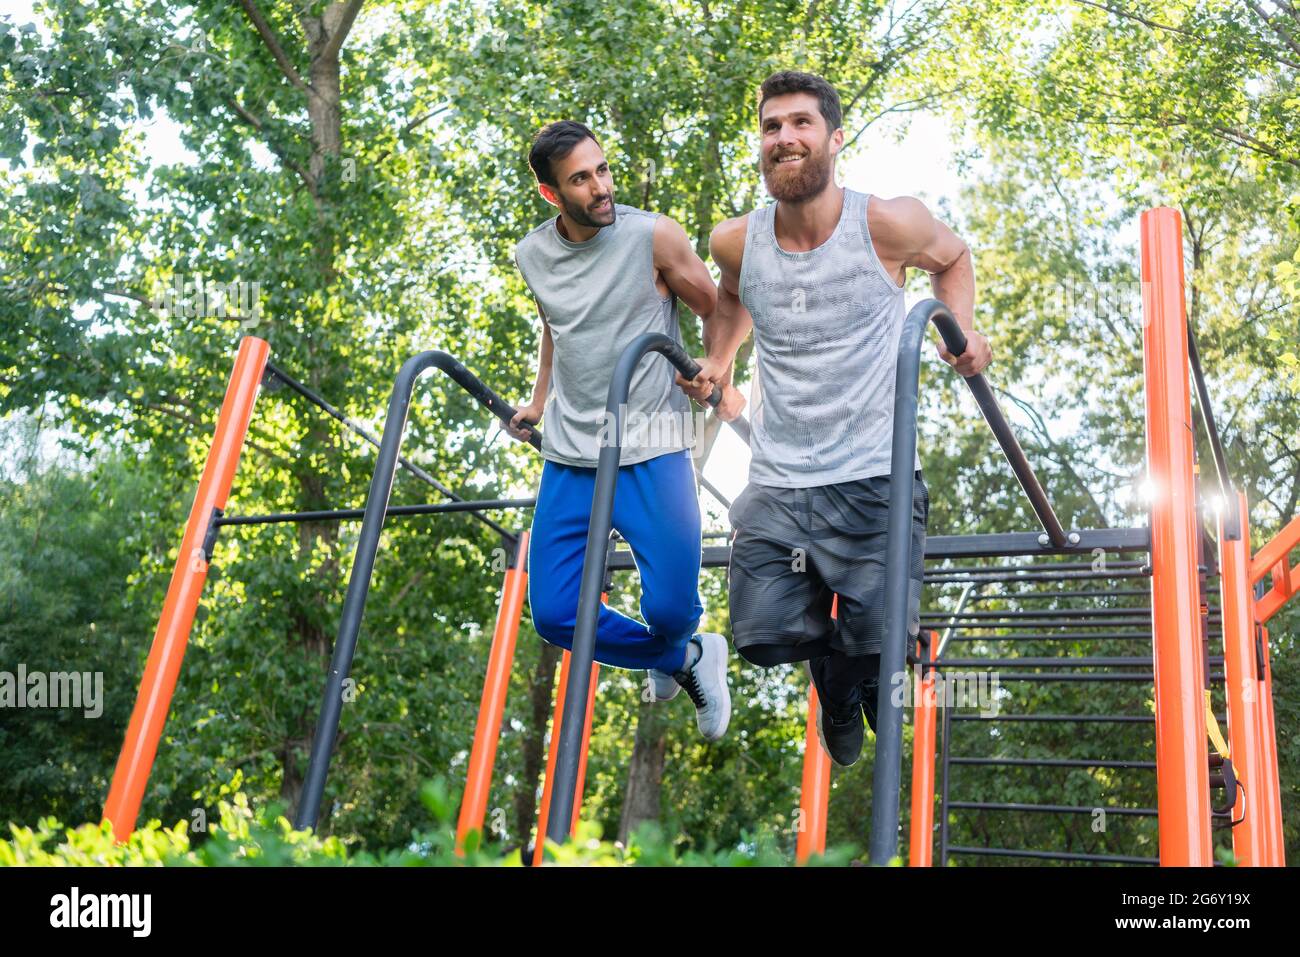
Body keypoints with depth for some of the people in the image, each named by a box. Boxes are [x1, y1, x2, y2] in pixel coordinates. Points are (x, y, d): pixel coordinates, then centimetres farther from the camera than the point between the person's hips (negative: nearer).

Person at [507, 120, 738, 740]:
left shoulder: (654, 237, -8)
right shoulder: (532, 256, 5)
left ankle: (670, 653, 31)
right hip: (568, 456, 4)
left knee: (670, 609, -11)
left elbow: (718, 312, 4)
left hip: (651, 450, -4)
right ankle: (685, 661, 23)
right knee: (554, 614, -1)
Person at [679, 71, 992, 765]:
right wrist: (718, 361, 10)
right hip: (777, 482, 3)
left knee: (877, 642, -10)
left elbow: (952, 258, 16)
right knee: (763, 637, -5)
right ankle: (830, 661, 33)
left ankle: (859, 673, 31)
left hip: (875, 479, -2)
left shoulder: (888, 225, -6)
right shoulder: (735, 242, 2)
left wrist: (962, 329, -1)